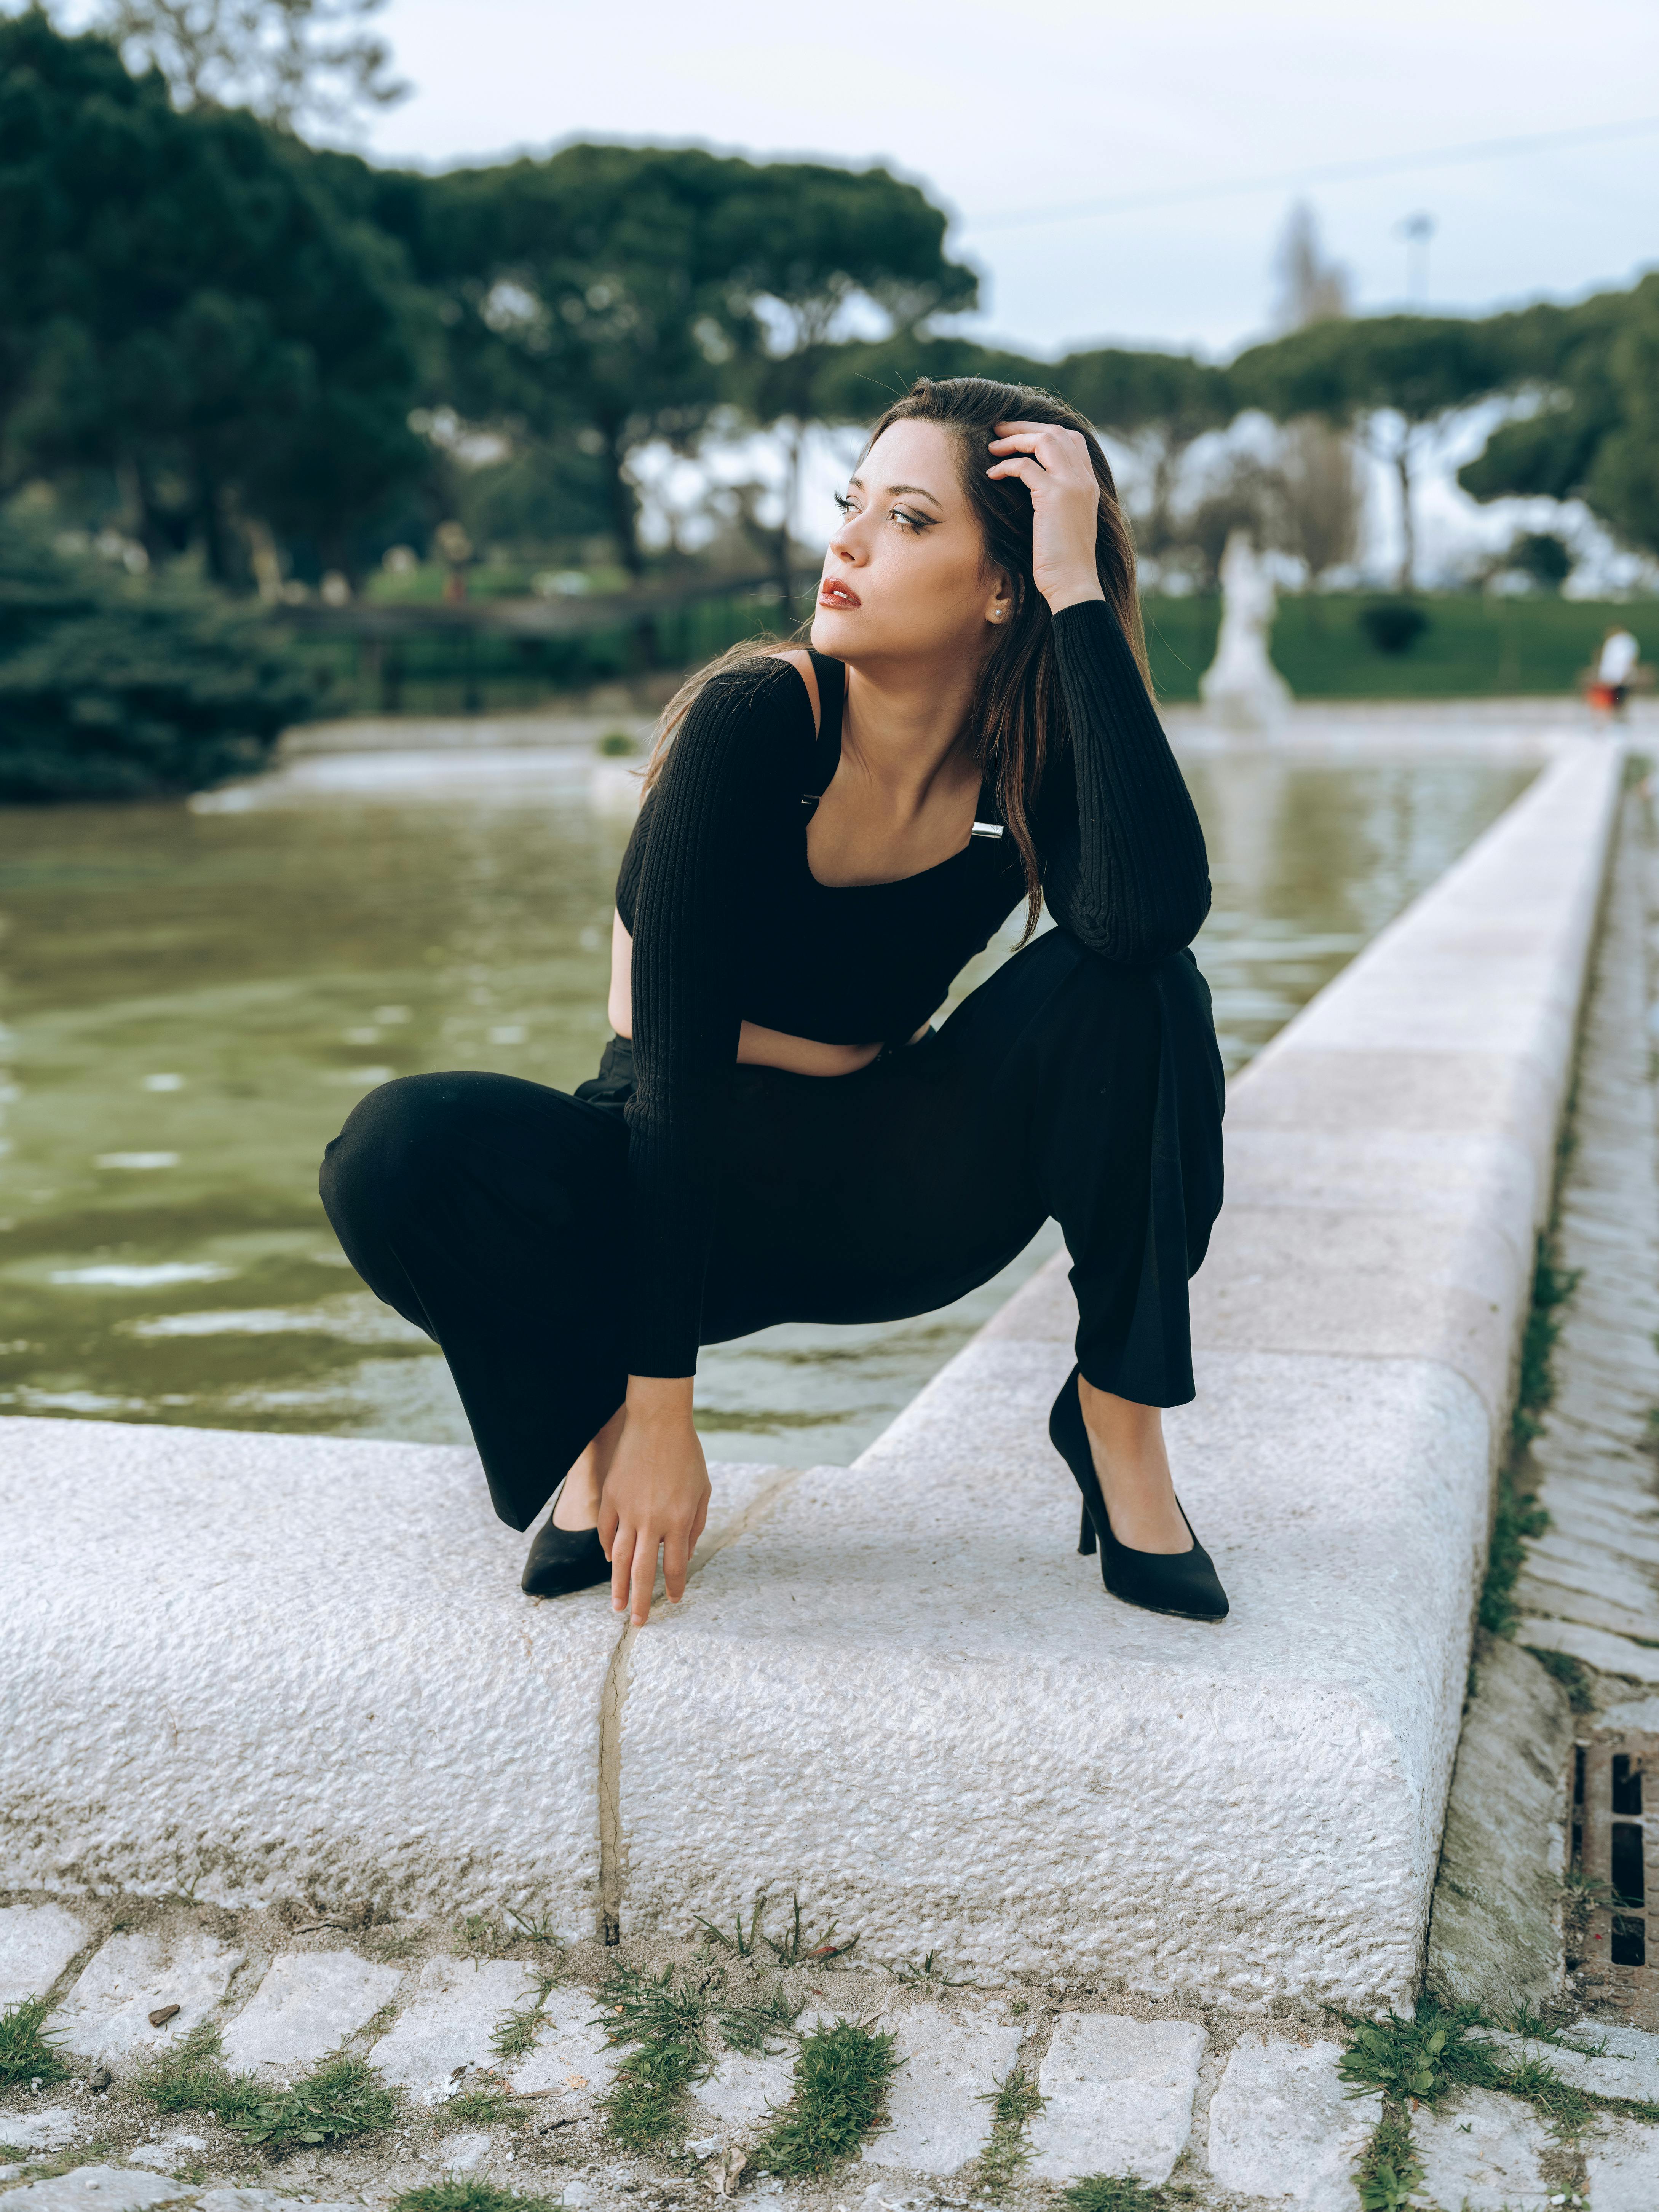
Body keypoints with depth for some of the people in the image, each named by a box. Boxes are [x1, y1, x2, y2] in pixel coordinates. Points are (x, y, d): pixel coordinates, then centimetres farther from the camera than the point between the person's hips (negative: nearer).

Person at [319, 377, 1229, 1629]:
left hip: (894, 1204, 2)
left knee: (1129, 981, -23)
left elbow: (1157, 908, -38)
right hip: (681, 1196, -2)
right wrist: (658, 1415, -30)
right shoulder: (757, 719, -23)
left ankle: (1118, 1418, -12)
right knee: (403, 1153, -31)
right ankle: (597, 1416, -3)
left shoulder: (1039, 754, -14)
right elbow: (674, 1077, -26)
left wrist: (1080, 591, -33)